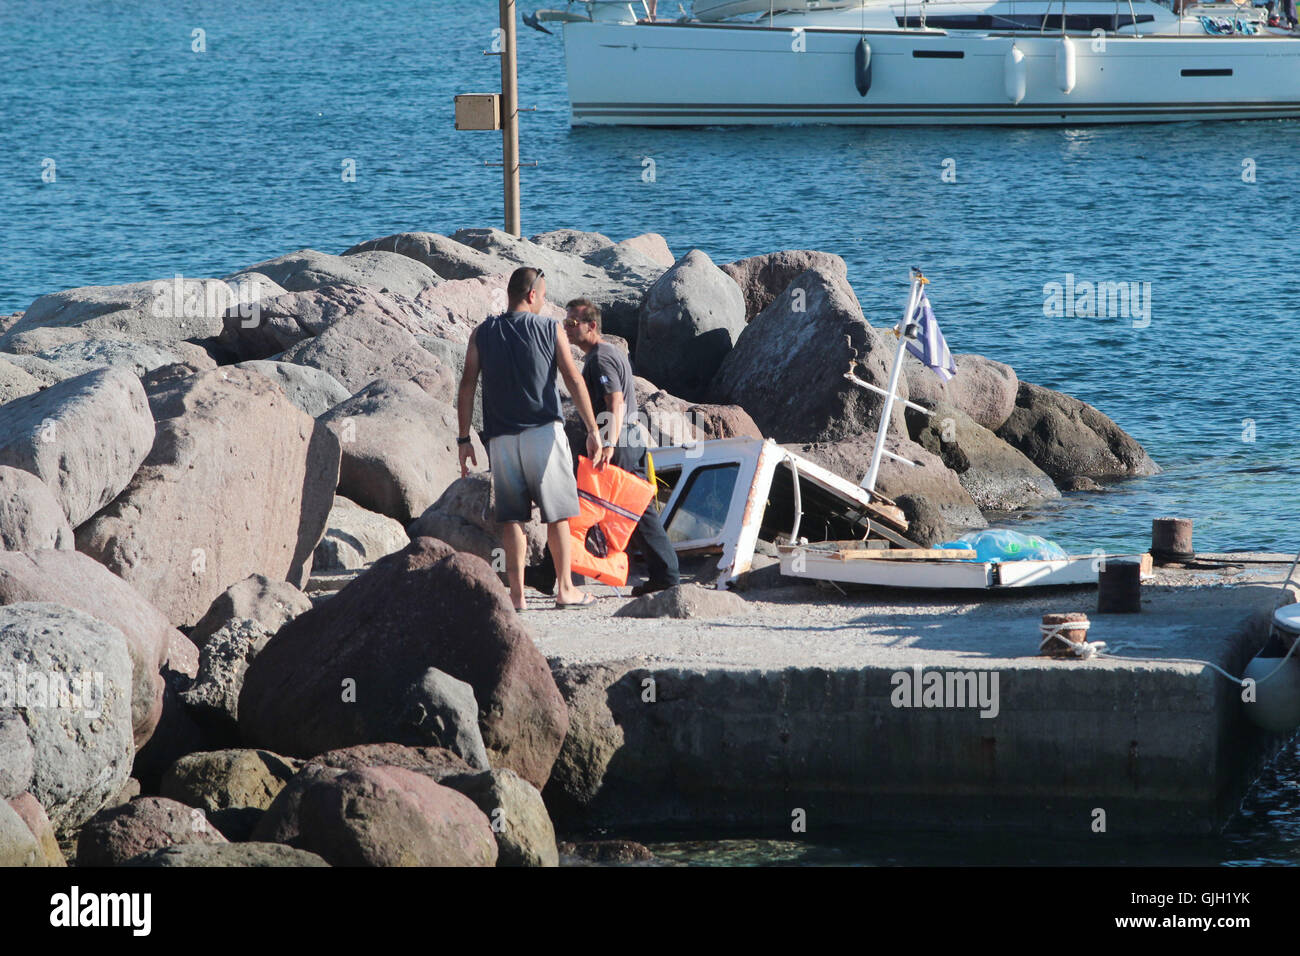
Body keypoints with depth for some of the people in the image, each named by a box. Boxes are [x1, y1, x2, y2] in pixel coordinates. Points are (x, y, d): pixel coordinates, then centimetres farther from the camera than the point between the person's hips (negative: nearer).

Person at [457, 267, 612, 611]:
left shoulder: (482, 334, 5)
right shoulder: (550, 330, 0)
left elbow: (467, 387, 2)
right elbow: (575, 382, -1)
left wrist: (464, 439, 7)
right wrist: (594, 431, 1)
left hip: (501, 438, 2)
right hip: (543, 432, -2)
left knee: (512, 518, 5)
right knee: (557, 513, 7)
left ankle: (516, 593, 0)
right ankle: (565, 589, 10)